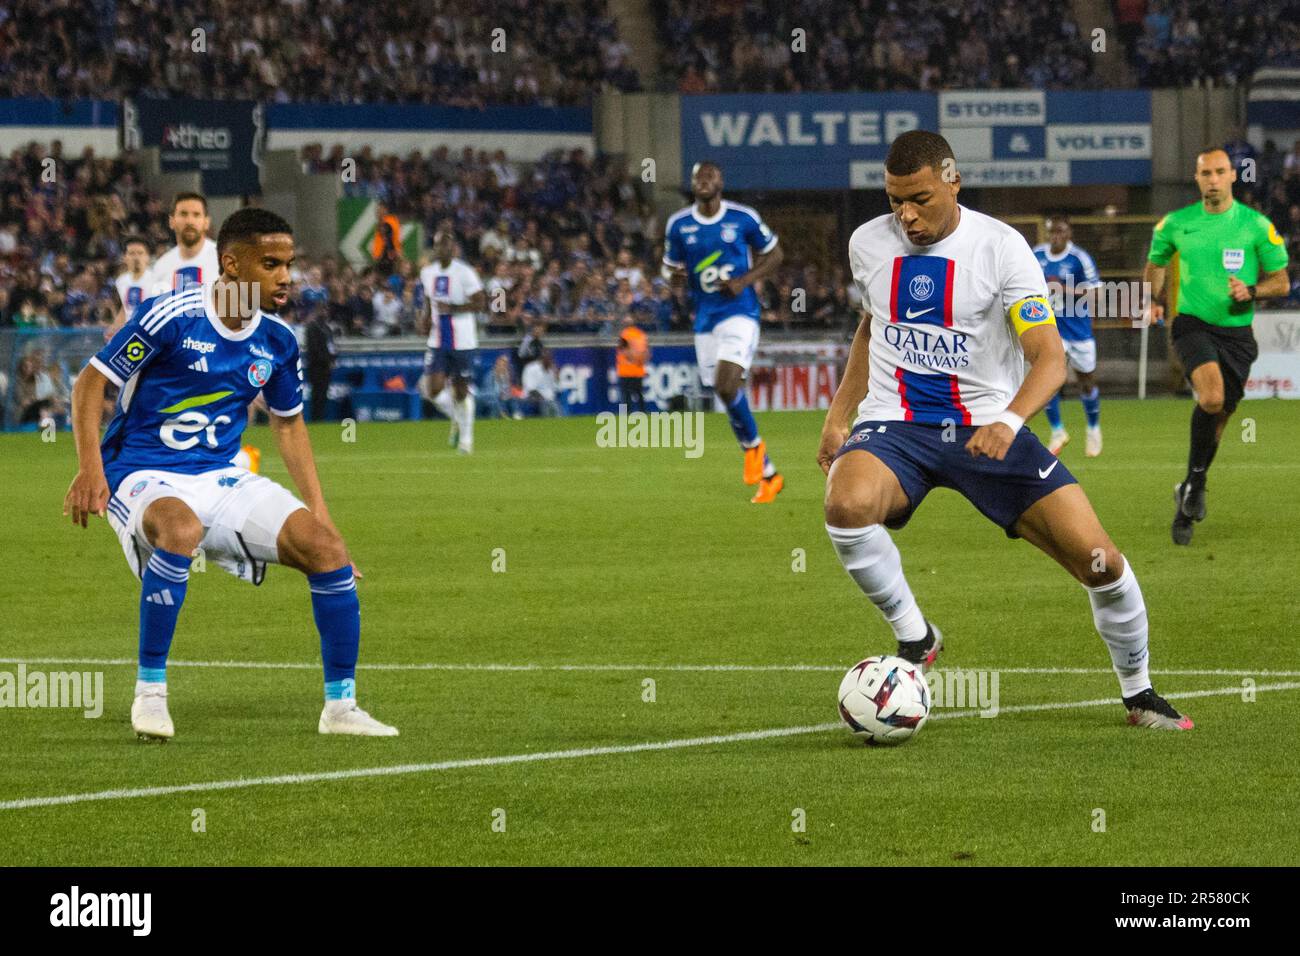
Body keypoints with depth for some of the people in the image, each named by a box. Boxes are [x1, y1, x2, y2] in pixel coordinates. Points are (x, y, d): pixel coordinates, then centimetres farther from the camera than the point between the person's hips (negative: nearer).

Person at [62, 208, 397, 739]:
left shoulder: (277, 341, 3)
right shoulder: (170, 316, -15)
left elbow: (288, 422, 18)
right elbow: (90, 383, -10)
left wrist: (317, 509, 10)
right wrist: (90, 469, -22)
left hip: (222, 477, 6)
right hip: (143, 476, -6)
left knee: (326, 548, -13)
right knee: (181, 528, -40)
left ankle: (340, 706, 1)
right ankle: (149, 691, -26)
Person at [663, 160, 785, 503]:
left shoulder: (743, 218, -4)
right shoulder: (678, 225, 4)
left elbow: (774, 255, 6)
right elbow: (674, 271, 14)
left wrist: (745, 280, -10)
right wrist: (677, 278, -12)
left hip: (739, 311, -4)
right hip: (705, 318, 4)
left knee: (727, 384, -25)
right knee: (731, 399, 6)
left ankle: (753, 445, 1)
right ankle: (768, 475, 20)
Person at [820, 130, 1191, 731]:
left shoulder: (999, 246, -10)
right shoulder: (869, 244, 3)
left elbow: (1049, 356, -15)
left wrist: (1009, 421, -34)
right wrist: (839, 413, 13)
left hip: (986, 427, -1)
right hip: (893, 429, 1)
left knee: (1099, 561, -11)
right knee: (847, 505, -35)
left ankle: (1138, 693, 17)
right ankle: (914, 637, -10)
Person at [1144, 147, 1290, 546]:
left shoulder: (1256, 225, 0)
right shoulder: (1176, 224, 3)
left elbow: (1281, 282, 5)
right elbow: (1155, 265, 20)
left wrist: (1251, 291, -14)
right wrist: (1155, 301, 2)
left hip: (1236, 331, 1)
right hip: (1193, 325, -1)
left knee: (1216, 419, 5)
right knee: (1212, 396, -29)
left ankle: (1186, 508, 24)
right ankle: (1195, 485, -10)